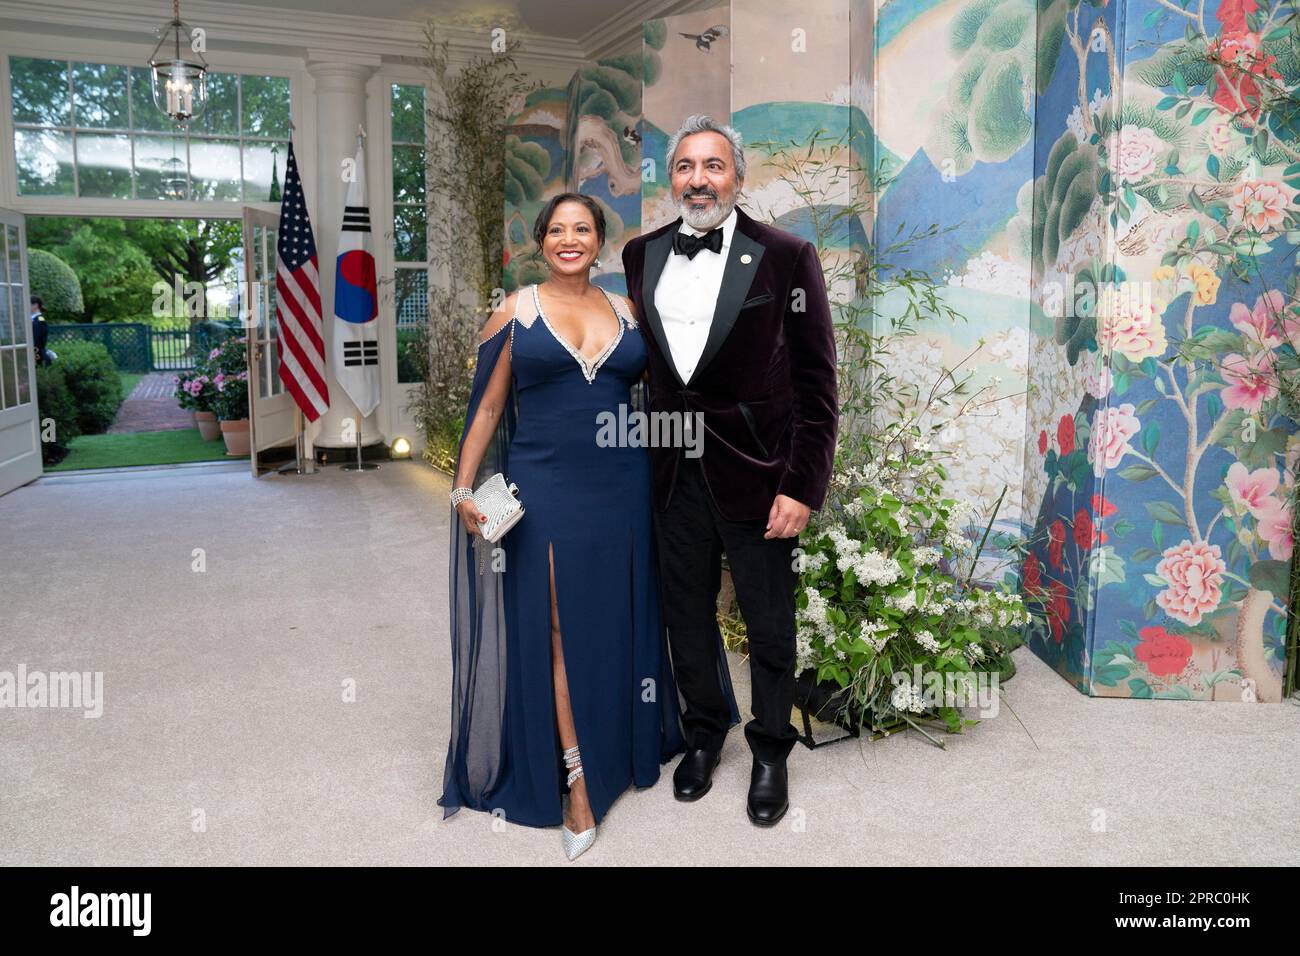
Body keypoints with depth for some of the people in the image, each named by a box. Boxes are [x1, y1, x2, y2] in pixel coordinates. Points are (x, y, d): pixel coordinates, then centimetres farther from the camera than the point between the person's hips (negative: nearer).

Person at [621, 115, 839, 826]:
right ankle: (704, 732, 39)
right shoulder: (641, 255, 5)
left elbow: (816, 383, -8)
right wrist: (640, 458, 6)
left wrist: (803, 487, -12)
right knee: (686, 613, 16)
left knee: (769, 624, 9)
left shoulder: (786, 256, -8)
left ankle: (770, 753, 31)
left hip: (756, 473, -3)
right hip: (674, 471, 4)